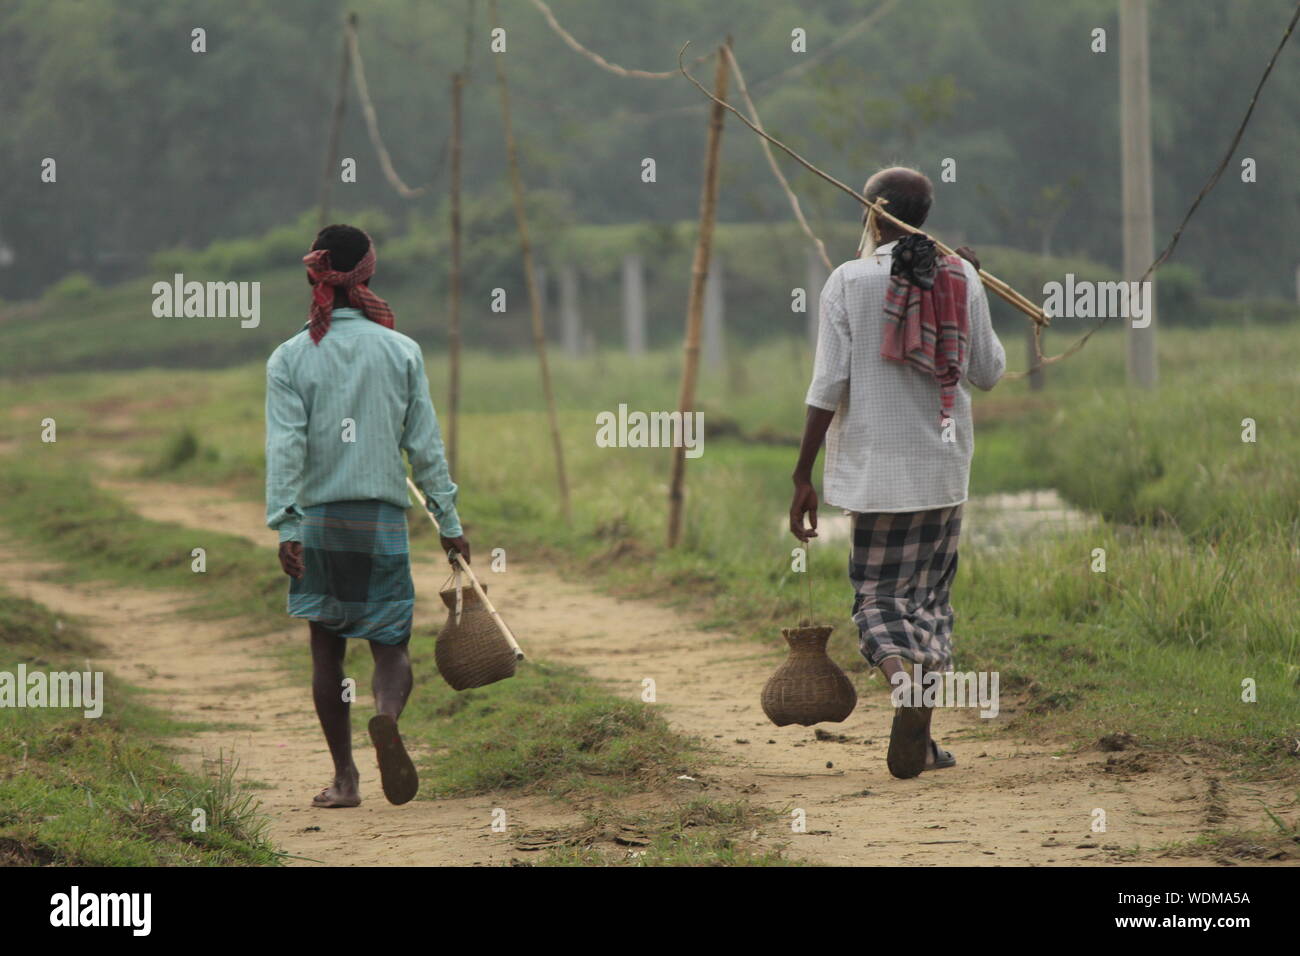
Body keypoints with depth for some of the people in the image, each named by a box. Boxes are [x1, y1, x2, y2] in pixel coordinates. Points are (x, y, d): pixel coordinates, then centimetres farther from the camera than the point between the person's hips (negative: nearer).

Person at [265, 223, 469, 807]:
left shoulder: (289, 358, -1)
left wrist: (285, 526, -11)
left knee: (327, 648, 11)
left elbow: (285, 447, -9)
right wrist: (448, 521, 7)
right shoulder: (401, 351, 1)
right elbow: (425, 444, 2)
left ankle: (344, 779, 13)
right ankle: (387, 716, -30)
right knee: (391, 644, 3)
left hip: (318, 521, 0)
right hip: (383, 518, 0)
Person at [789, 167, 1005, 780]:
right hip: (944, 468, 3)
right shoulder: (960, 279, 0)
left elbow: (828, 387, -10)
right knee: (930, 595, 13)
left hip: (875, 469, -3)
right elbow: (988, 373, 9)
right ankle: (919, 740, 8)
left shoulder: (849, 282, -7)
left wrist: (803, 477, -5)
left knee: (877, 595, 5)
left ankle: (902, 673, -27)